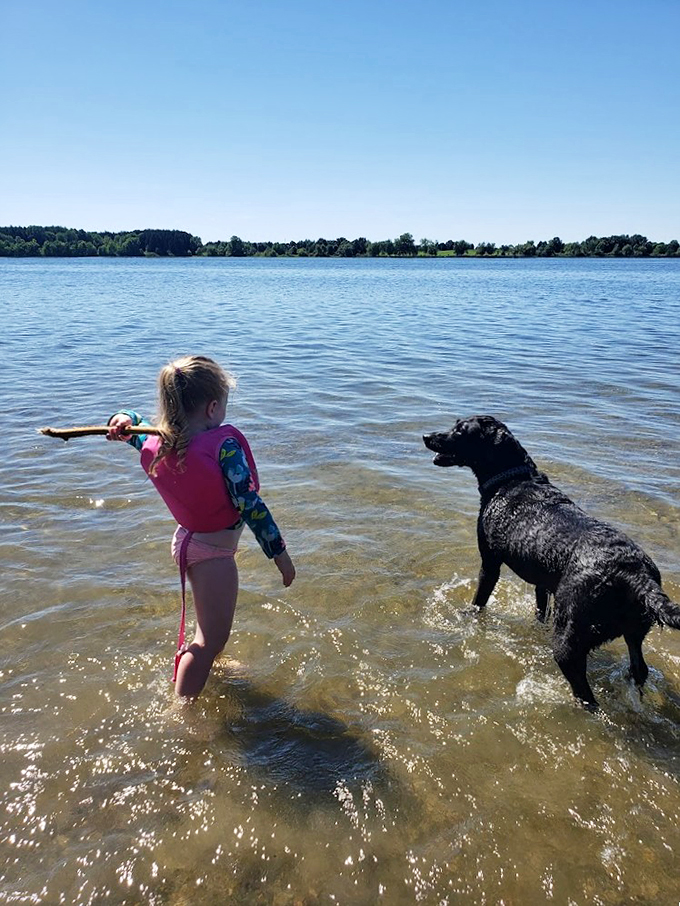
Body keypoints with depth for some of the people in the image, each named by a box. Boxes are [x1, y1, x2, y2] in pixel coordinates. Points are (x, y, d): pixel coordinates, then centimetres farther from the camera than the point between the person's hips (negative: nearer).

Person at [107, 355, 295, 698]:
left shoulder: (156, 444, -8)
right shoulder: (224, 444, -28)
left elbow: (133, 423, 14)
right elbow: (249, 505, -25)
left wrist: (123, 419, -9)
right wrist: (279, 552, -16)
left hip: (187, 539, 8)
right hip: (213, 552, -8)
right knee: (211, 640, 9)